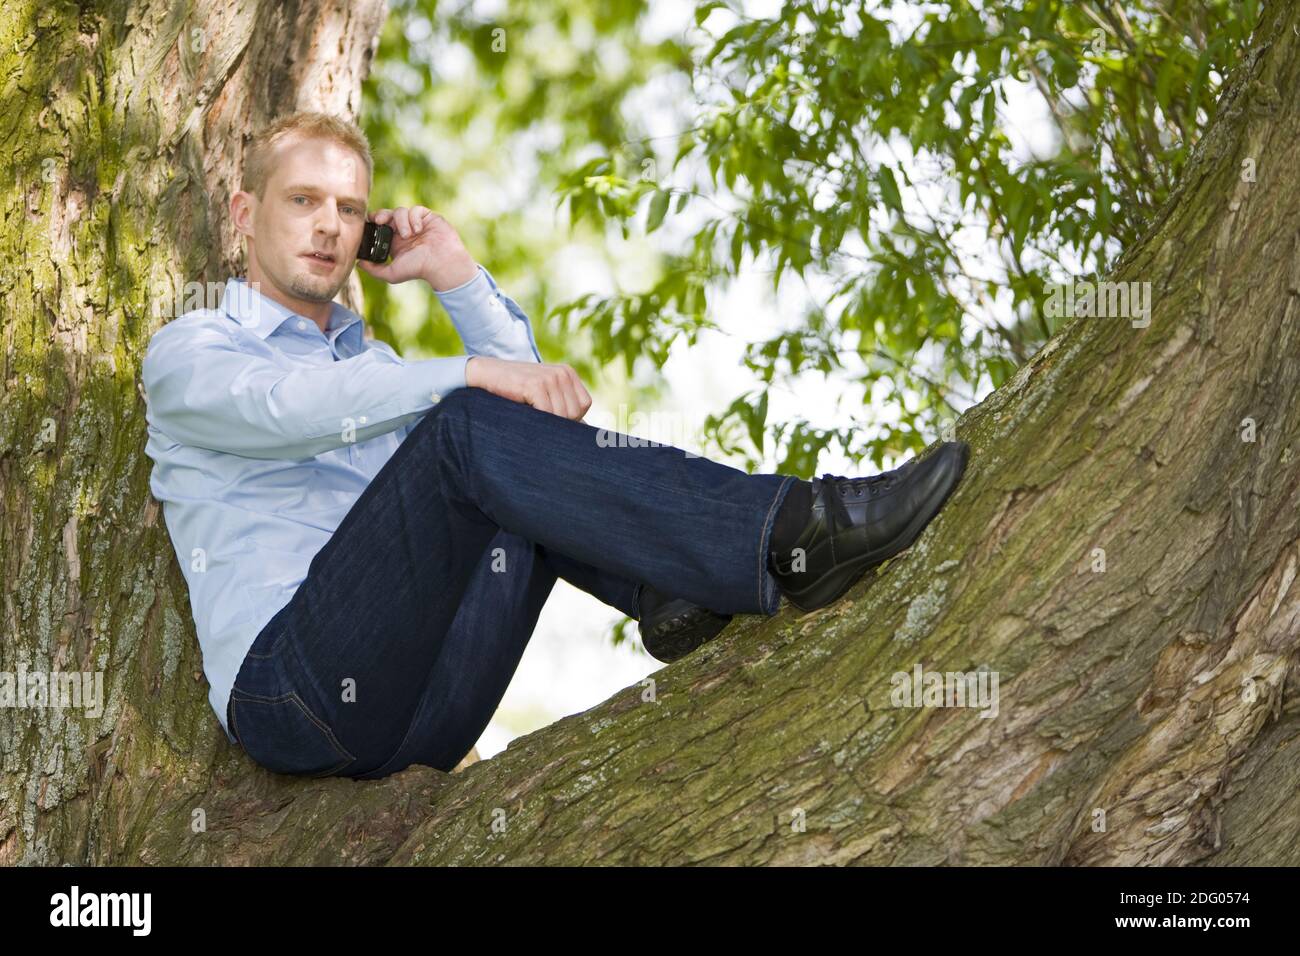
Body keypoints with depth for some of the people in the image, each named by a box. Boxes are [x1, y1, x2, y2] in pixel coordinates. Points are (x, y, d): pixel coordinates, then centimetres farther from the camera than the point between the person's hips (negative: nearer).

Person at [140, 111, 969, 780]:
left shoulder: (369, 362, 30)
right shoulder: (189, 351, 9)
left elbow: (529, 385, 17)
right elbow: (282, 405, -16)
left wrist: (454, 273, 10)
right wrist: (471, 375, -26)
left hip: (421, 720, 6)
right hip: (287, 689, -6)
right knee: (470, 428, -26)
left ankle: (667, 585, -31)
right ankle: (789, 541, -39)